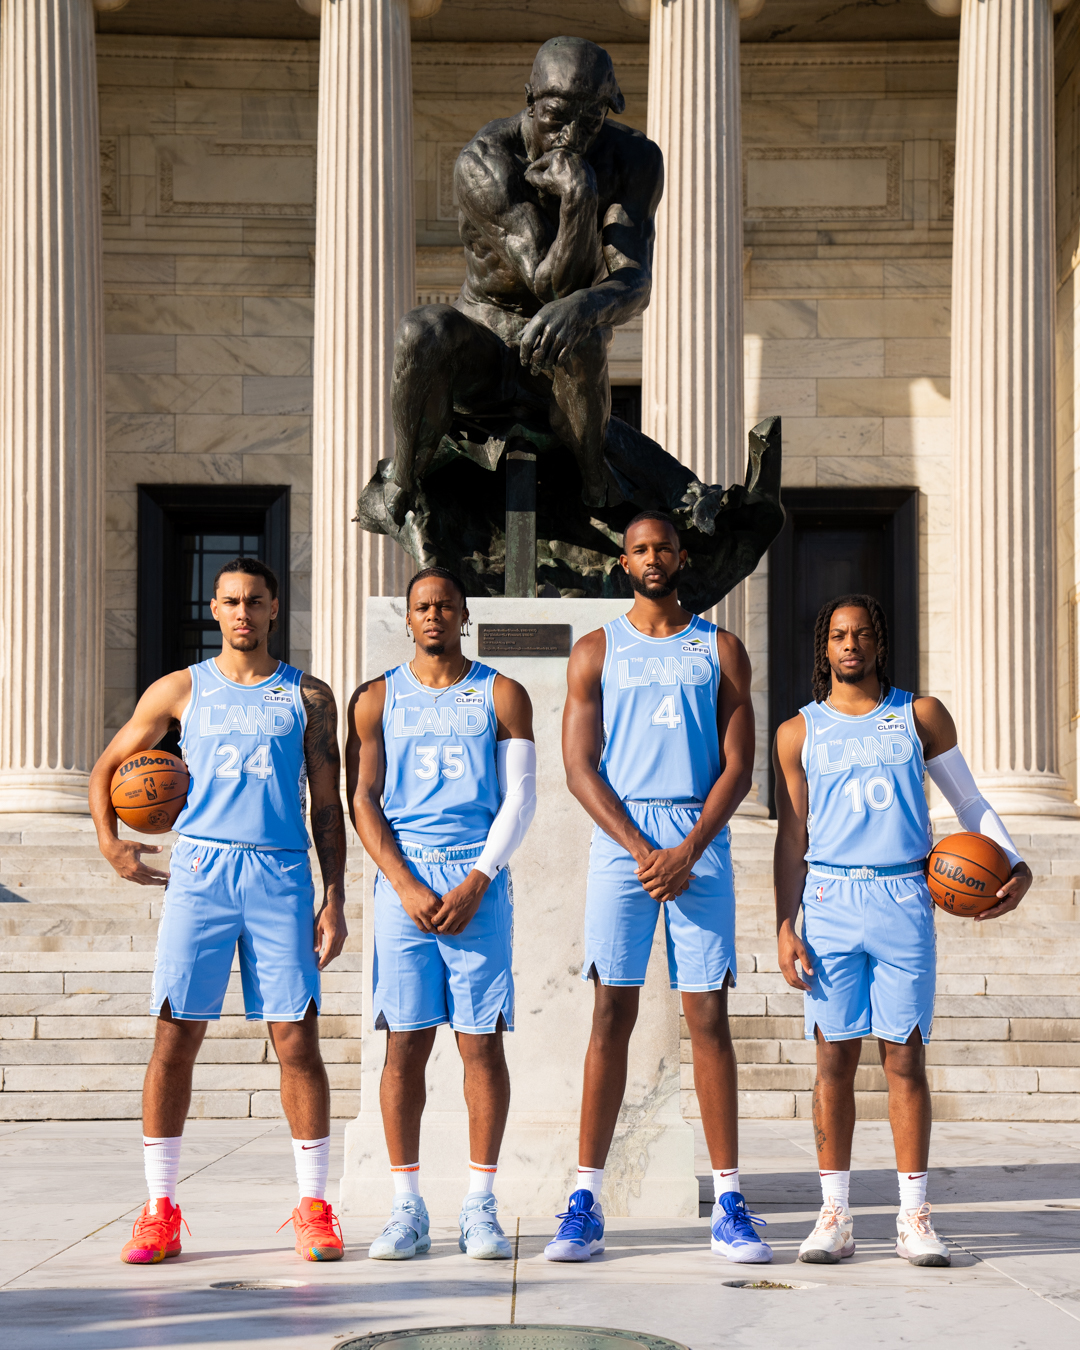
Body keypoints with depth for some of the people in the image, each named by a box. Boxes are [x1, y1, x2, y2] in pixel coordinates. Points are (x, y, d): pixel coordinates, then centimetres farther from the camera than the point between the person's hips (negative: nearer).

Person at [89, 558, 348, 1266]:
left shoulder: (308, 697, 10)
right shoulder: (181, 691, 11)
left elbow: (327, 806, 10)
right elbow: (107, 767, 19)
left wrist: (334, 901, 3)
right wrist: (110, 842, 3)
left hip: (282, 875, 0)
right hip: (199, 871, 1)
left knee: (297, 1039, -4)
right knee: (176, 1036, -3)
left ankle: (314, 1207, 5)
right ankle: (161, 1209, 5)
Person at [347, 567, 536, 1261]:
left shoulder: (502, 695, 9)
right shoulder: (378, 698, 11)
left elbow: (519, 799, 3)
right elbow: (364, 799, 6)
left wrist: (476, 883, -9)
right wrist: (407, 886, -7)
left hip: (479, 882, -1)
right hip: (403, 879, 1)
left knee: (482, 1042, -2)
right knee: (405, 1043, -1)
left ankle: (481, 1204, 4)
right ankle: (407, 1208, 5)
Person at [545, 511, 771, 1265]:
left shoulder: (720, 651, 11)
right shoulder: (596, 652, 10)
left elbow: (738, 767, 5)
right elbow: (580, 768, 3)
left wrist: (689, 851, -10)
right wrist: (642, 851, -9)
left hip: (700, 843, 0)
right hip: (621, 842, 0)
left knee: (709, 1018, -2)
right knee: (612, 1017, -3)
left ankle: (729, 1203, 2)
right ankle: (586, 1202, 0)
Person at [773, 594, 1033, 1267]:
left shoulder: (921, 715, 10)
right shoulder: (799, 733, 11)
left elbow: (970, 802, 16)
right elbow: (792, 839, 12)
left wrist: (1014, 863, -1)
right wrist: (785, 927, 3)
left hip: (904, 898, 0)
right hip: (829, 899, 1)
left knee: (905, 1056, -2)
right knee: (835, 1056, -1)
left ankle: (915, 1217, 3)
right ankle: (835, 1214, 5)